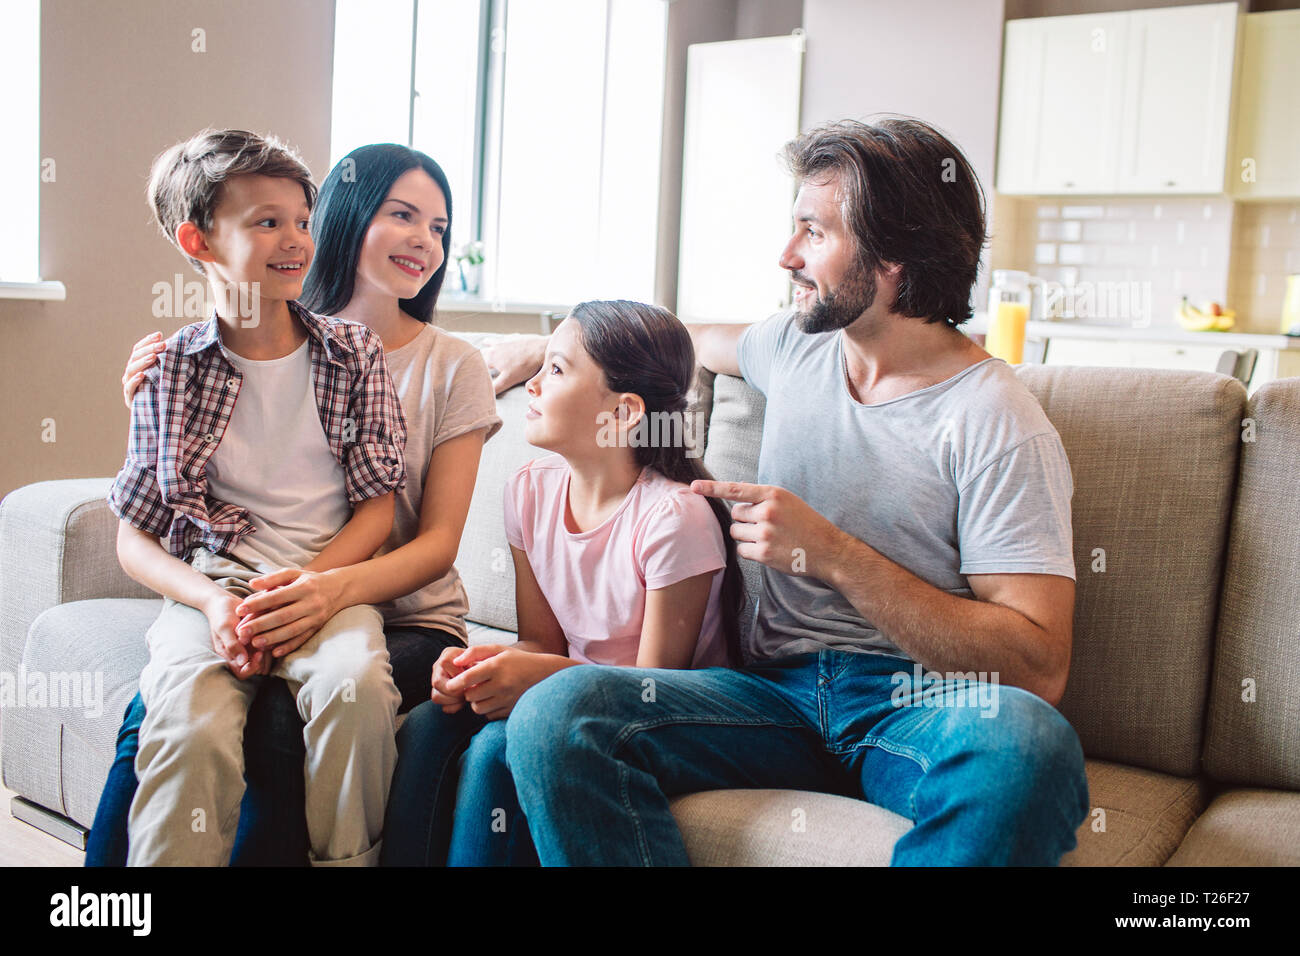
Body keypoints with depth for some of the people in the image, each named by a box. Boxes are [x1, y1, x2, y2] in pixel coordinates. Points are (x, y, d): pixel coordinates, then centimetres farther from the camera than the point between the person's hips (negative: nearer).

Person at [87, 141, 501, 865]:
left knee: (284, 719, -33)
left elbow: (439, 541, -5)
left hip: (407, 620, -2)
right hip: (272, 611, 2)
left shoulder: (452, 367, 2)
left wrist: (337, 588, -24)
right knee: (158, 711, -27)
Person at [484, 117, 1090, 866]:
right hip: (784, 690, 4)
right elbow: (702, 341, 37)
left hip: (926, 706, -3)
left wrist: (831, 552, -18)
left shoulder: (998, 422, -9)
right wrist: (546, 346, 44)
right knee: (555, 713, -25)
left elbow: (1039, 669, -15)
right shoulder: (796, 343, 11)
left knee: (1022, 743, -41)